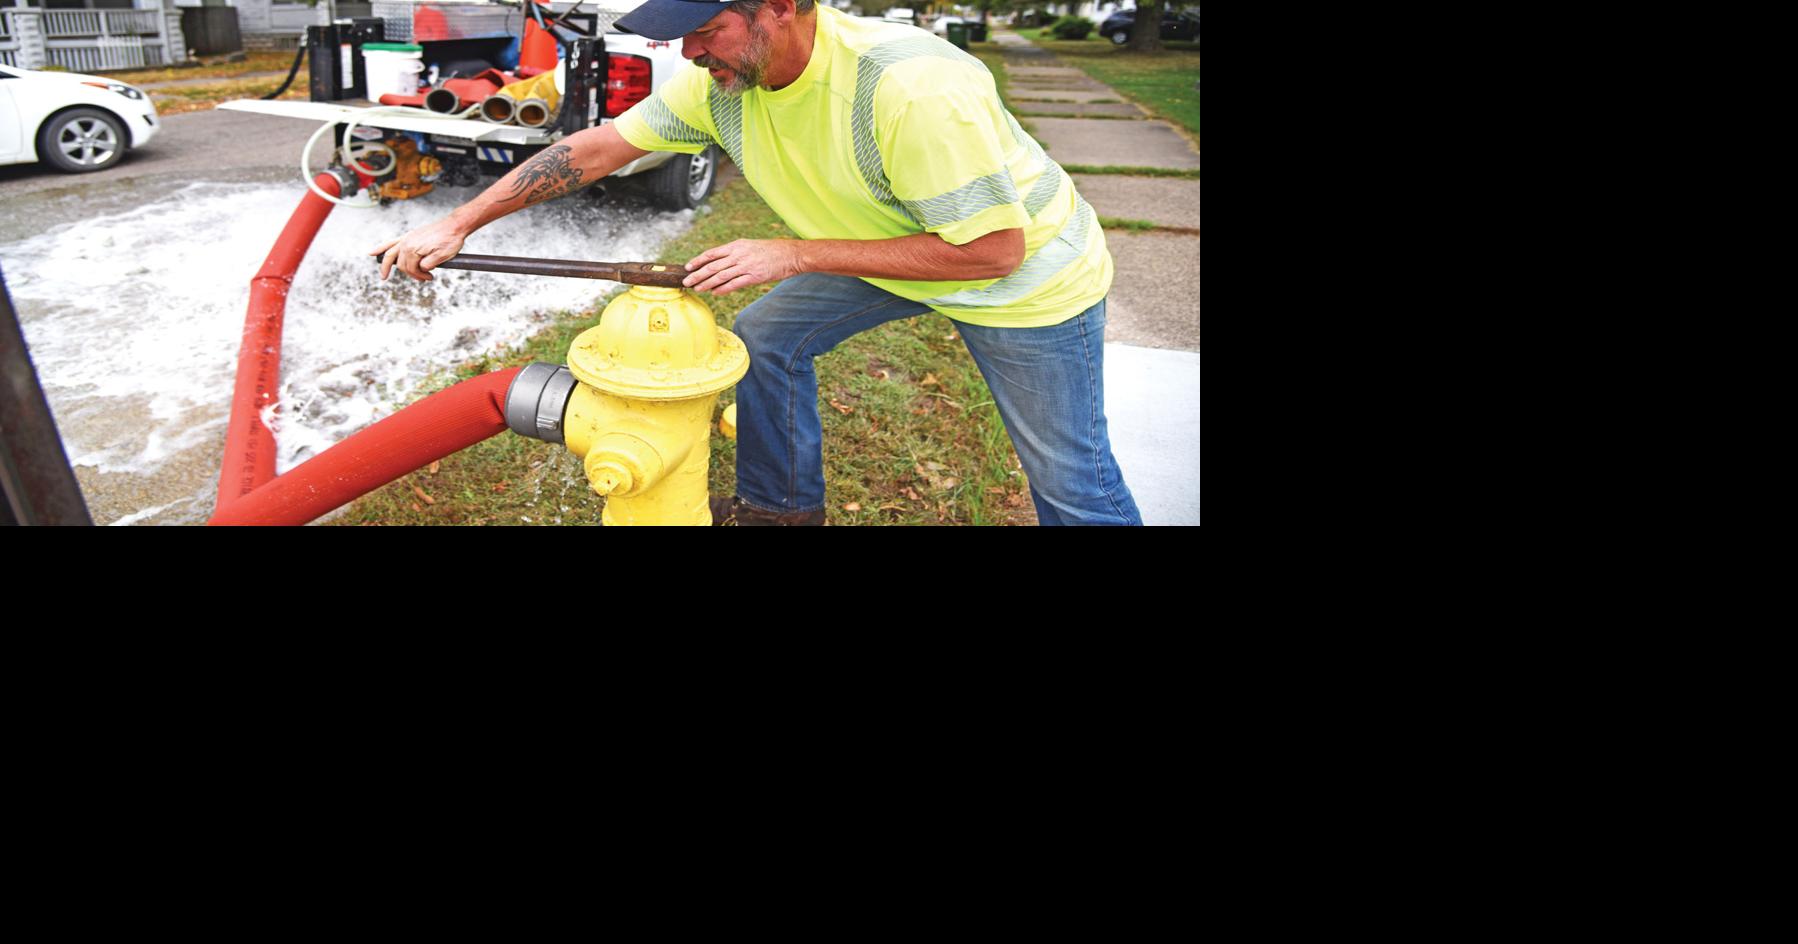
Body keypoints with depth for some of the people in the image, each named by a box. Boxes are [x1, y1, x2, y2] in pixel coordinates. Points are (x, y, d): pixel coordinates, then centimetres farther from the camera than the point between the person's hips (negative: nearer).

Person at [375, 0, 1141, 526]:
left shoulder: (913, 87, -37)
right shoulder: (720, 80, -14)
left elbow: (992, 250, -32)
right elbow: (596, 148, -6)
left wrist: (793, 254, -32)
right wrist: (458, 225, -7)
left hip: (1028, 273, -6)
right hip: (892, 250, 7)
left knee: (1071, 480, -1)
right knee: (768, 340, 7)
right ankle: (781, 507, 28)